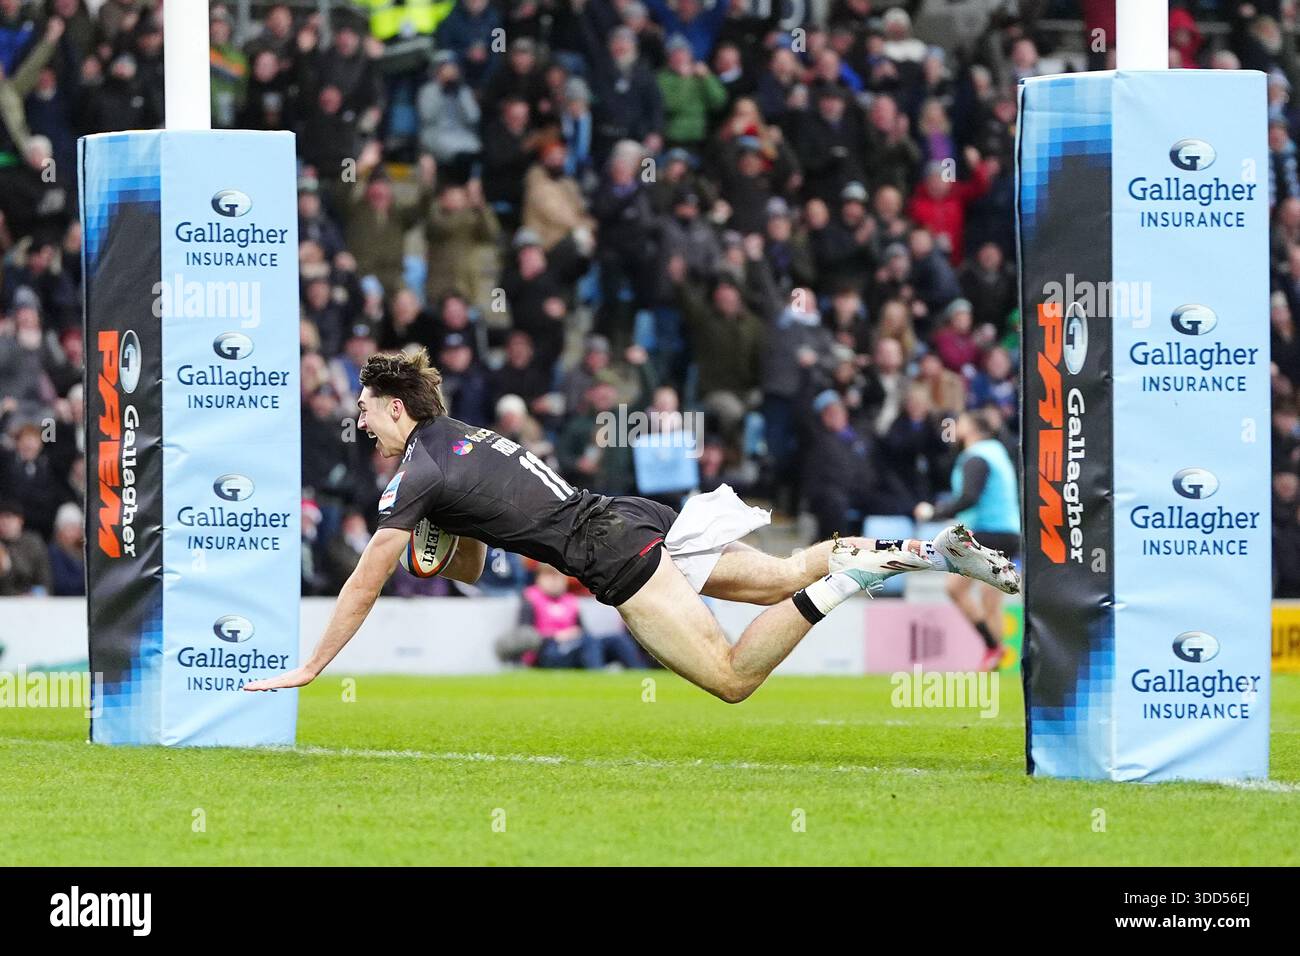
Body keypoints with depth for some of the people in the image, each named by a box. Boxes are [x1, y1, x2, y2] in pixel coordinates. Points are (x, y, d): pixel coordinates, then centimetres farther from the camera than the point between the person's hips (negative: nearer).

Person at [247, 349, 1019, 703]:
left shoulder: (418, 476, -7)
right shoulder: (458, 438, 19)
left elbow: (365, 586, -6)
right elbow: (469, 570, 29)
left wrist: (309, 669, 0)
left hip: (613, 552, -9)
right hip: (637, 520, 9)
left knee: (733, 679, -14)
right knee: (784, 577, 15)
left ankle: (844, 580, -22)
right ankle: (935, 551, 7)